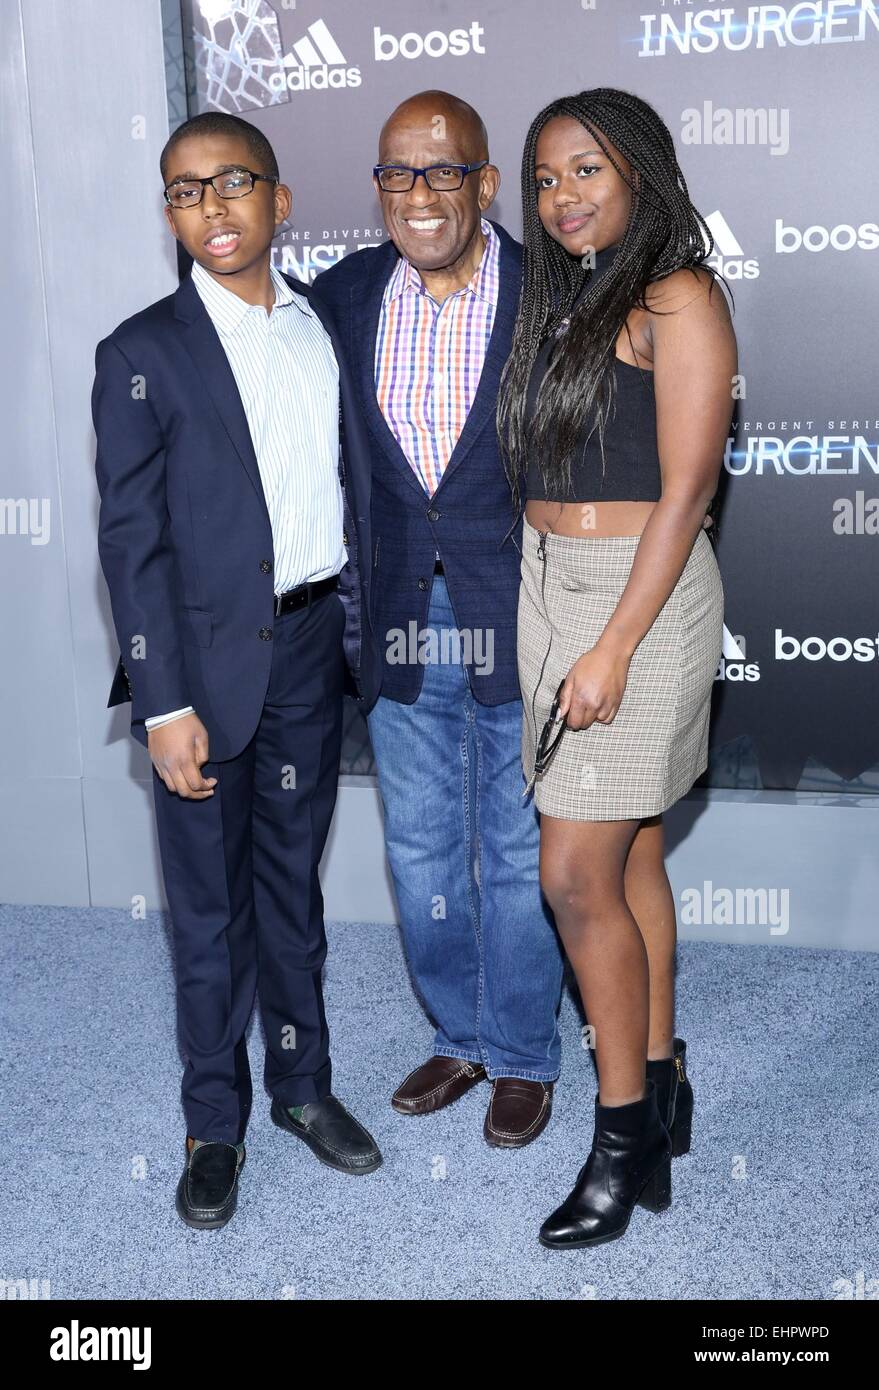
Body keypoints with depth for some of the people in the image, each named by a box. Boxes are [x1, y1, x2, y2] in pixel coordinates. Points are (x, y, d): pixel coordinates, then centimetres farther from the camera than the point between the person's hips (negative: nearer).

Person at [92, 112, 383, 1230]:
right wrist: (165, 706, -14)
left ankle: (302, 1083, 35)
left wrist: (362, 627, 5)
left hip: (314, 645, 4)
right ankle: (214, 1124, 26)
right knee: (210, 908, 9)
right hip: (209, 659, -4)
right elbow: (132, 543, -10)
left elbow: (354, 486, 11)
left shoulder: (327, 322, 7)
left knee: (292, 883, 18)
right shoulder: (144, 354, -7)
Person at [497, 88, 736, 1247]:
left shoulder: (679, 302, -8)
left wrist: (614, 648, -20)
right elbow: (543, 472, 13)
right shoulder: (564, 302, 16)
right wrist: (560, 624, 6)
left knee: (577, 873, -7)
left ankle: (626, 1134, 7)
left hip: (639, 593, -7)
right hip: (549, 586, 8)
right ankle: (661, 1084, 25)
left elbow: (684, 489, -15)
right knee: (631, 855, 12)